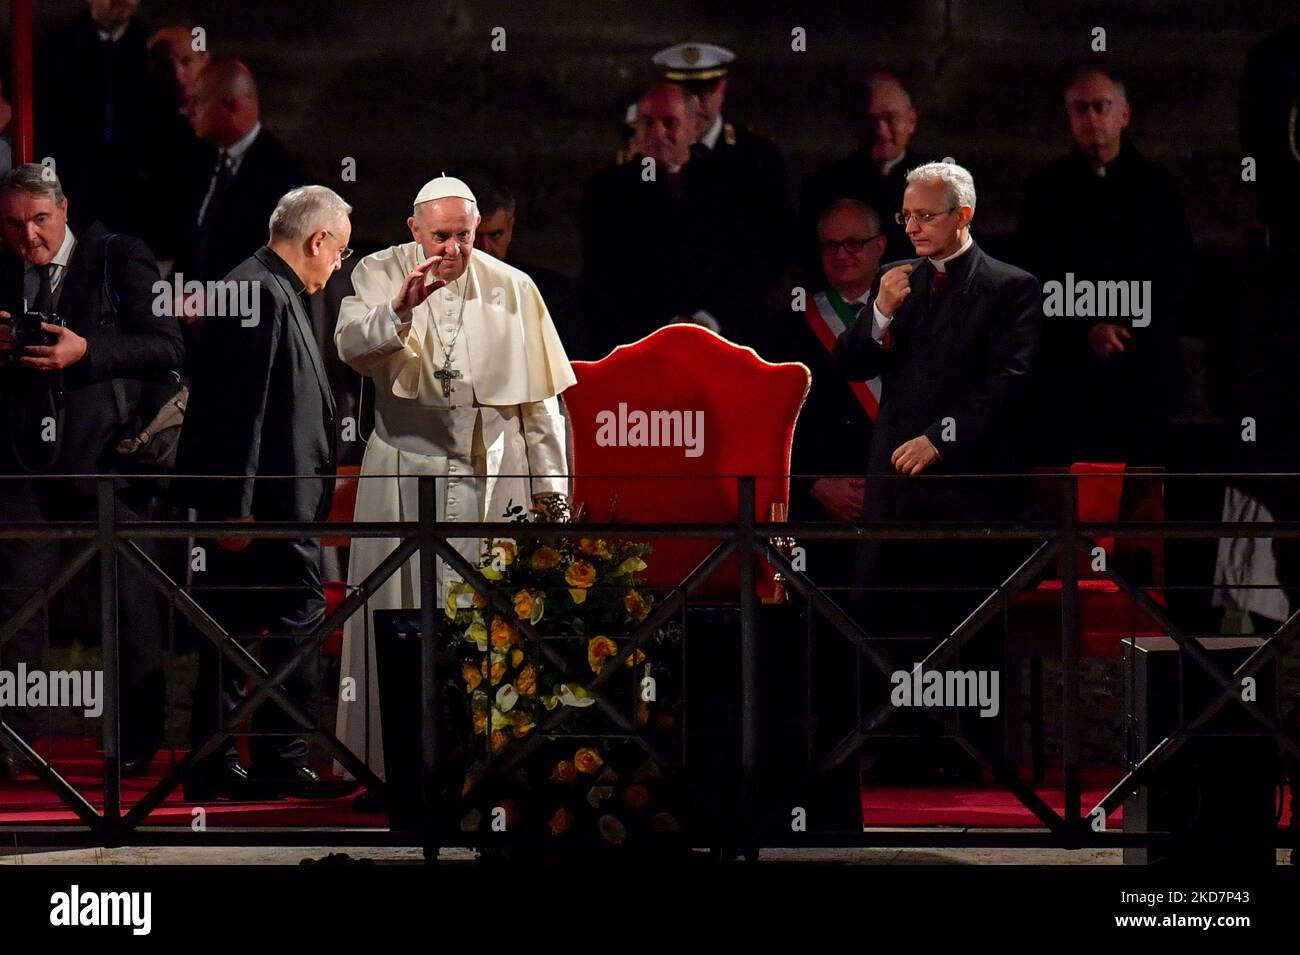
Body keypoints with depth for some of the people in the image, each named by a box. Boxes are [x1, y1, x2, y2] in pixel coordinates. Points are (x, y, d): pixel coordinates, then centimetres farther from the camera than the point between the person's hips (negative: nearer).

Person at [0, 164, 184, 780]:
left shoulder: (121, 259, 2)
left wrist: (86, 352, -16)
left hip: (104, 455, -3)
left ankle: (137, 746, 10)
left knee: (131, 603, 2)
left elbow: (166, 348, -5)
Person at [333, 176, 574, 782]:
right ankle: (395, 751, -1)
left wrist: (550, 484, 6)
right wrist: (399, 309, -35)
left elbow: (539, 397, 10)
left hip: (494, 476, 1)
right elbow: (351, 346, -16)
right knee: (403, 613, -4)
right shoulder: (379, 275, 2)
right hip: (407, 473, -1)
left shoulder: (512, 291, 7)